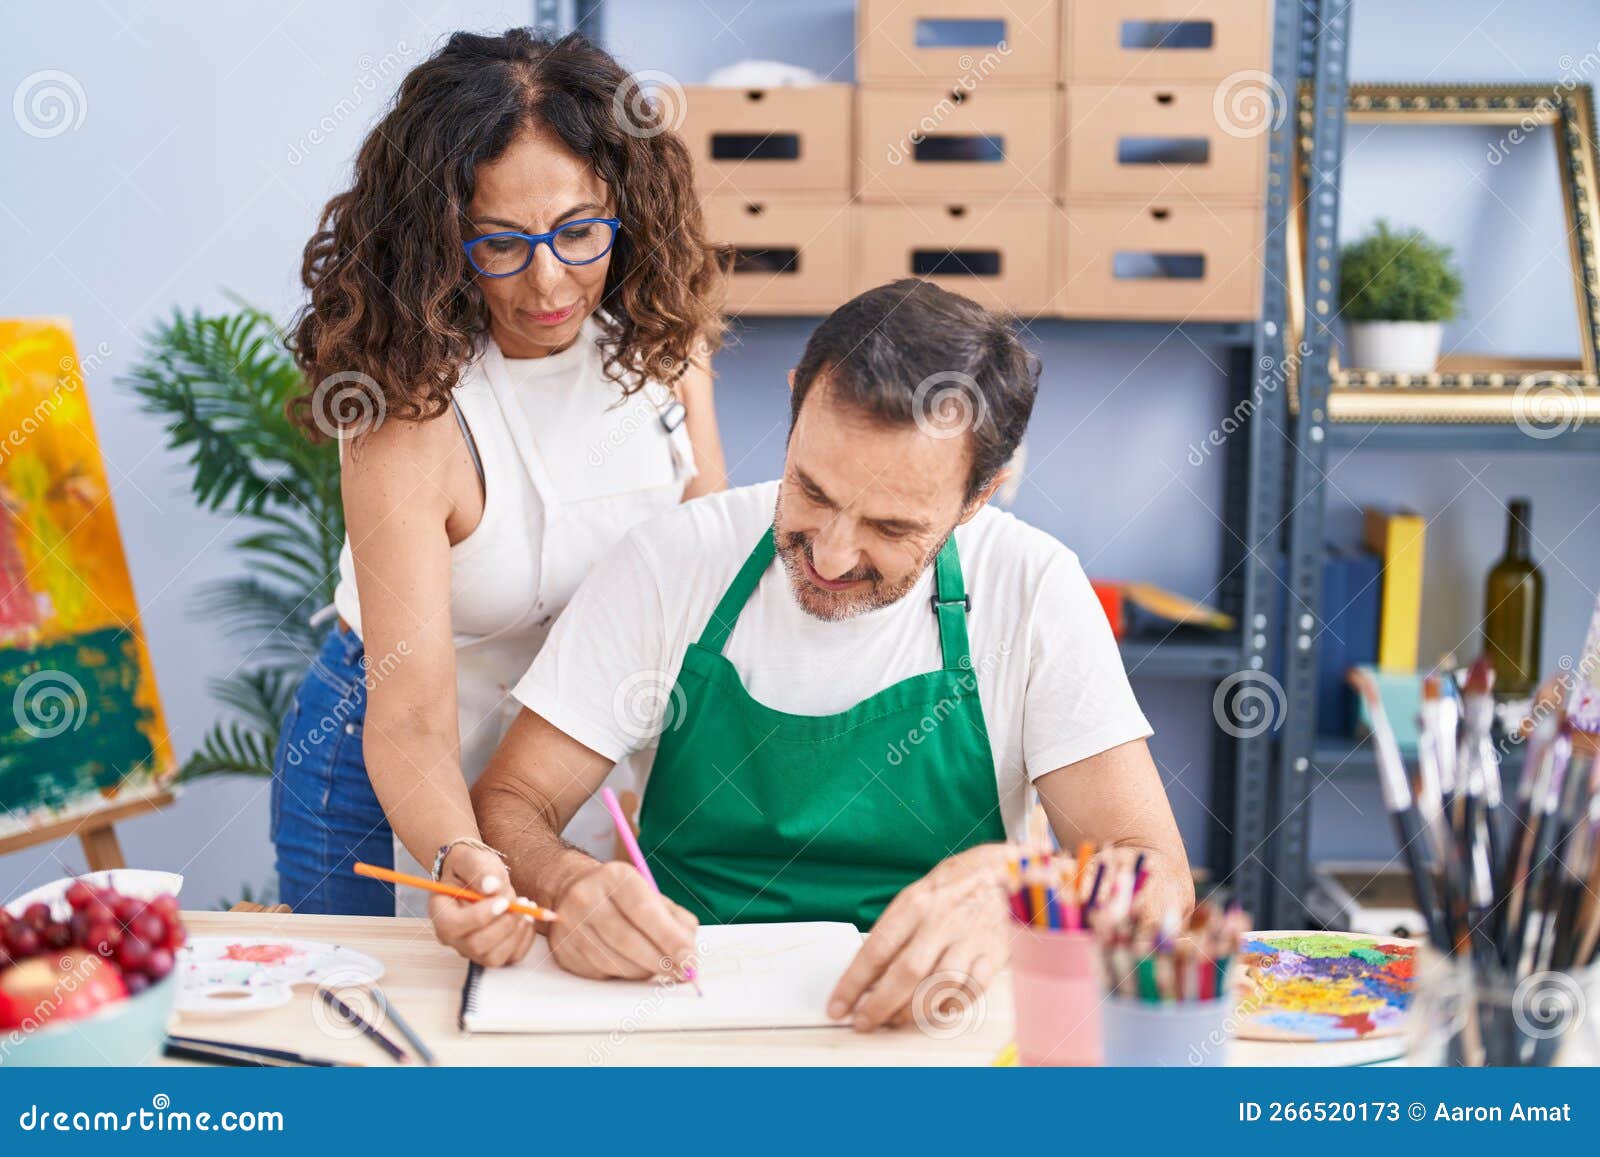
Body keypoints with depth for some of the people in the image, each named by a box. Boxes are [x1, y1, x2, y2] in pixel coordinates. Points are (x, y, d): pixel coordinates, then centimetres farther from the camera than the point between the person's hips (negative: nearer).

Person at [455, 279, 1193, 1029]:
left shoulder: (1033, 590, -8)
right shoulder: (669, 562, -5)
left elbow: (1159, 880, -13)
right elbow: (506, 805, -3)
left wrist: (1000, 883, -34)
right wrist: (567, 886, -26)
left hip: (933, 1028, -1)